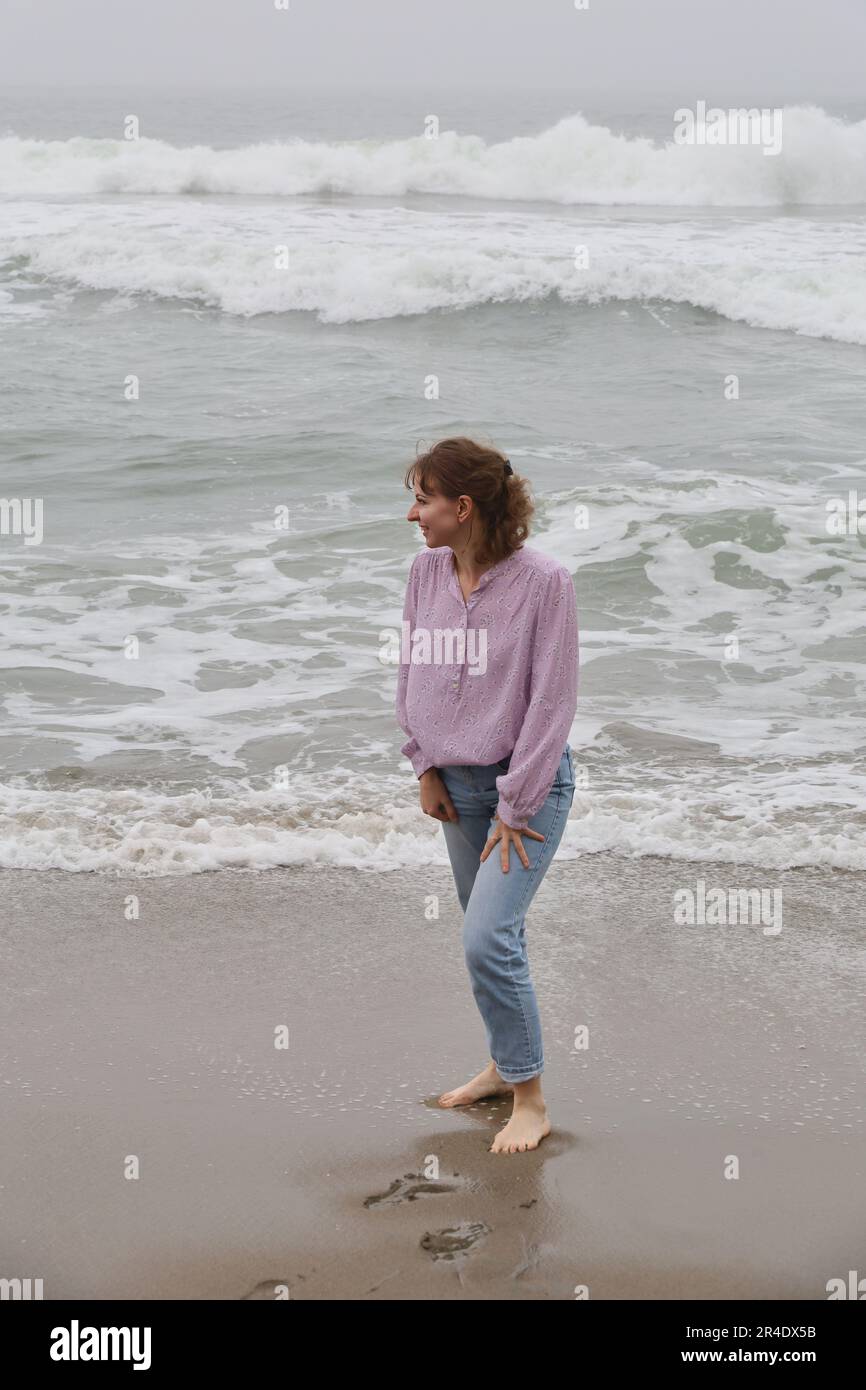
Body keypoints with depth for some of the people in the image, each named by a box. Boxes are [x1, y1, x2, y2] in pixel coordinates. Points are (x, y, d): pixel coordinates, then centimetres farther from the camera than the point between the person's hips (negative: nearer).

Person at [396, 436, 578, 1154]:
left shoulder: (544, 580, -17)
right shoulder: (426, 571, 0)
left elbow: (552, 700, -15)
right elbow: (411, 670, 11)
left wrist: (516, 806, -14)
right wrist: (425, 766, 5)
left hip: (530, 779, -6)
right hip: (457, 781, 6)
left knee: (488, 939, -14)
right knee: (493, 934, 15)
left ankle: (531, 1100, -1)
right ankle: (505, 1065, 32)